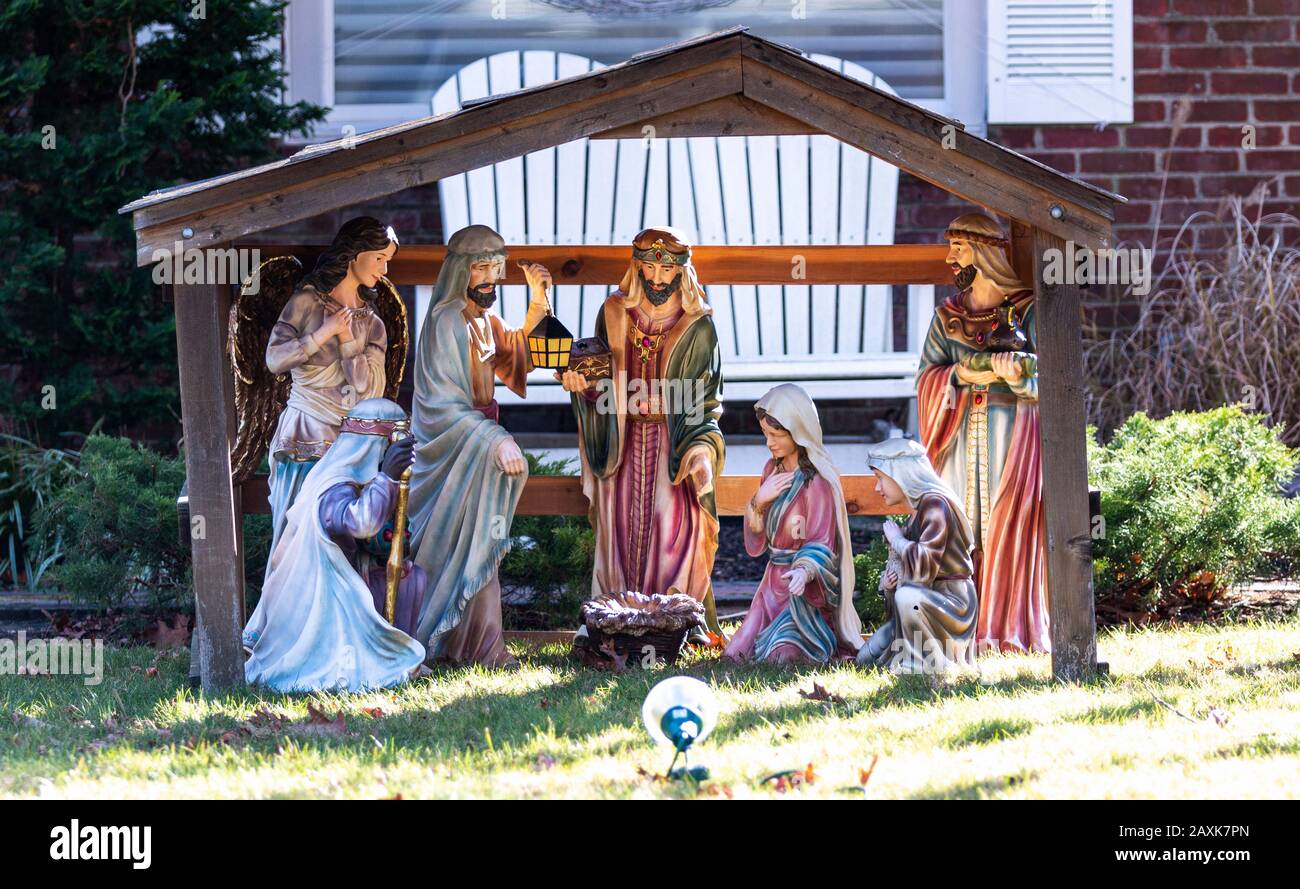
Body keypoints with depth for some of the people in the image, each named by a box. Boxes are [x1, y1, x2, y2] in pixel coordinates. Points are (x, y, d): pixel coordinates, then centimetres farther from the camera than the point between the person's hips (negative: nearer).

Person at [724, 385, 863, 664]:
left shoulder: (818, 480, -17)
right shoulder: (774, 470, 7)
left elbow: (821, 546, -18)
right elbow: (754, 545, 9)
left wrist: (805, 571, -40)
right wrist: (758, 501, -10)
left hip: (808, 589, -7)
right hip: (774, 584, 8)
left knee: (782, 656, -22)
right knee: (737, 654, 0)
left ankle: (832, 643, 11)